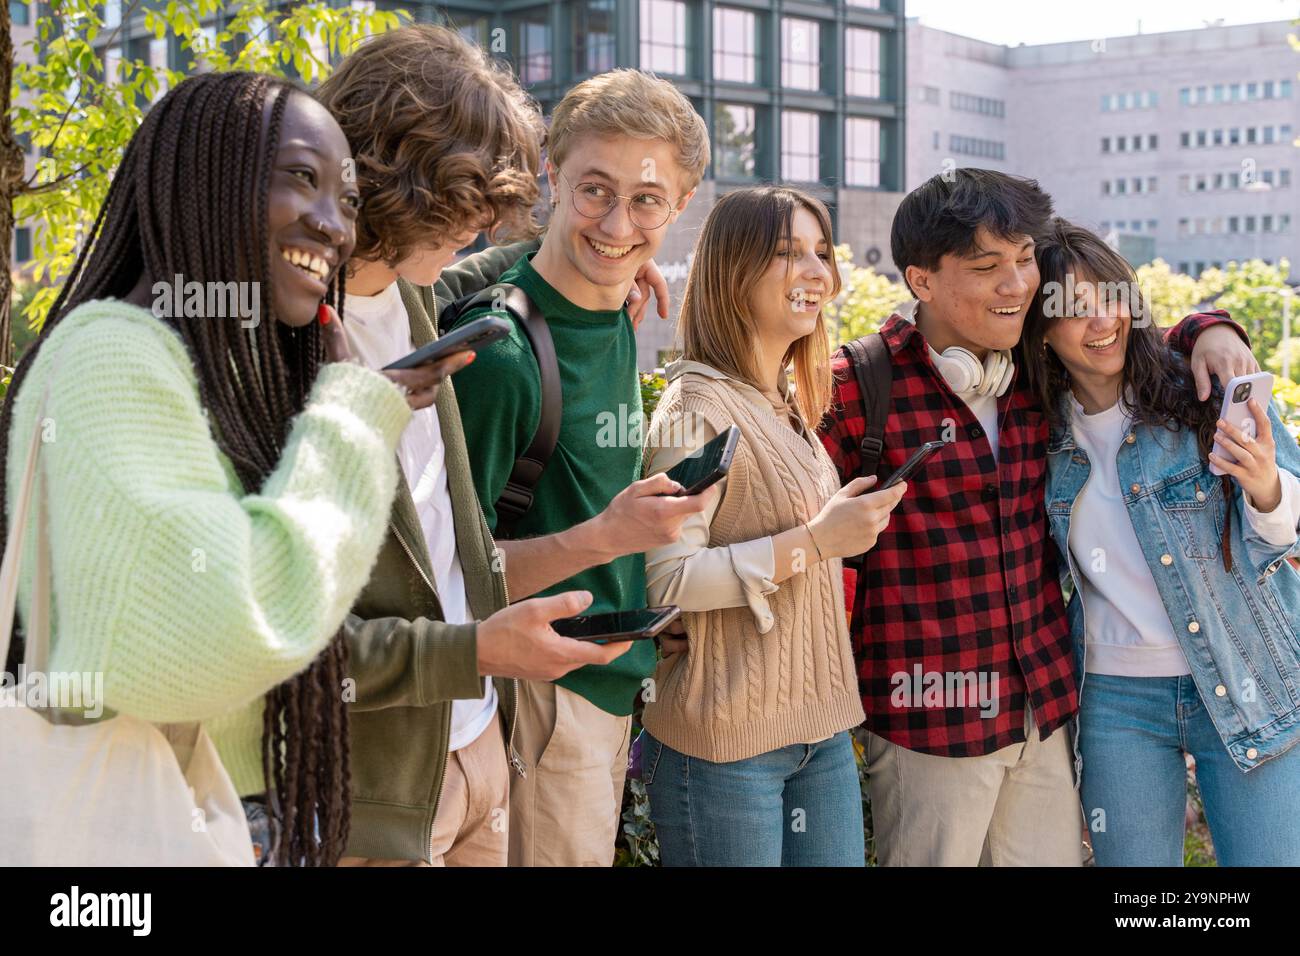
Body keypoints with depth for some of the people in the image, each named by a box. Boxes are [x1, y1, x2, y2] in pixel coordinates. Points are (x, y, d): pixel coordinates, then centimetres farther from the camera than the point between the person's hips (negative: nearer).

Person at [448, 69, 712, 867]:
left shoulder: (620, 322, 4)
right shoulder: (501, 346, -20)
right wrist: (603, 537, -27)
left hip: (615, 680, 8)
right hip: (543, 693, -8)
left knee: (600, 848, 19)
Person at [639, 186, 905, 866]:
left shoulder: (791, 407, 13)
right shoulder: (698, 406, -14)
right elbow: (661, 580, -22)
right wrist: (812, 542, -21)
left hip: (822, 730, 8)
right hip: (726, 744, -8)